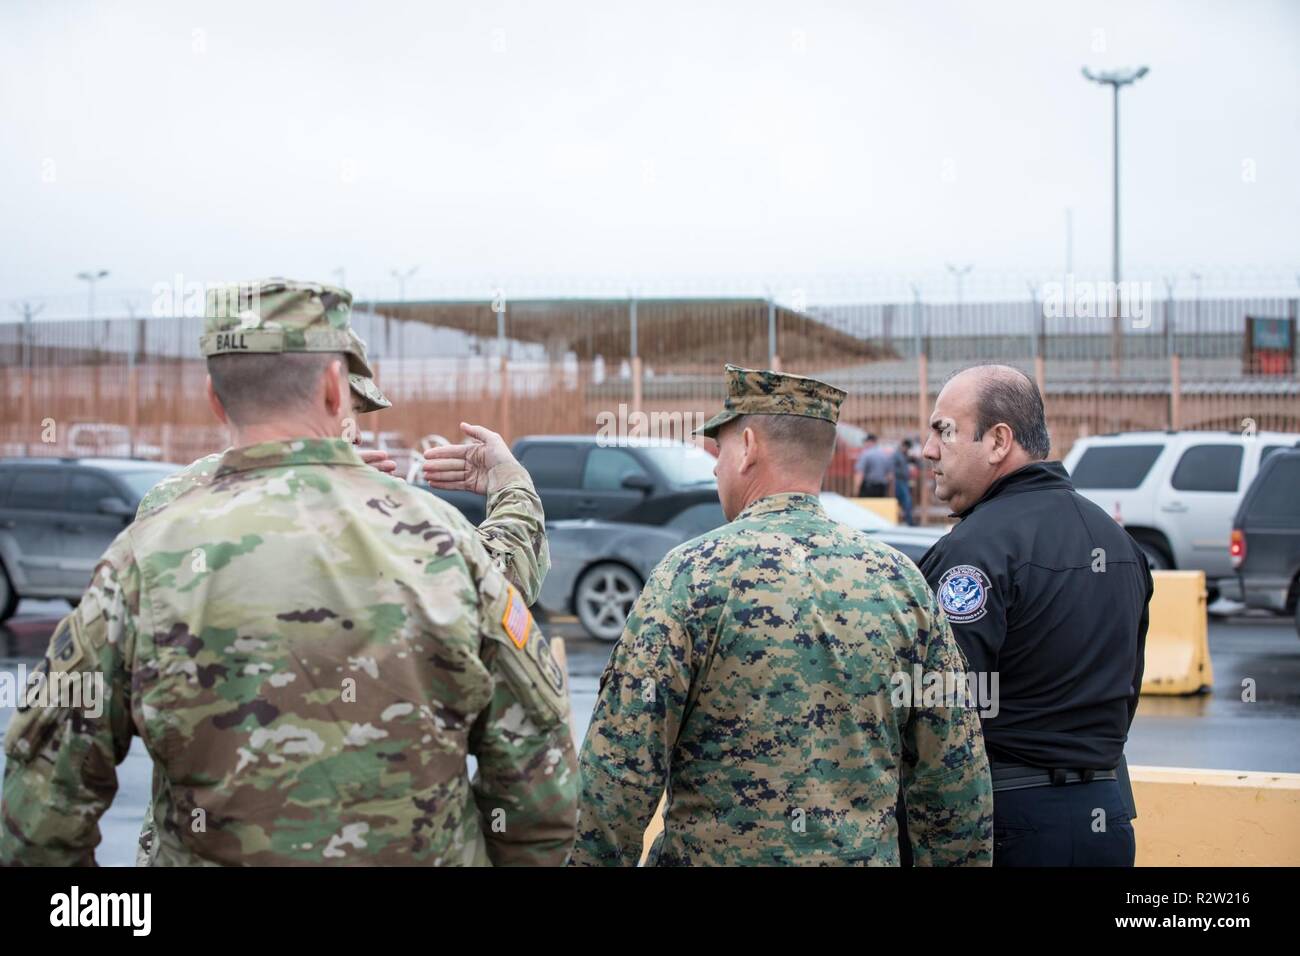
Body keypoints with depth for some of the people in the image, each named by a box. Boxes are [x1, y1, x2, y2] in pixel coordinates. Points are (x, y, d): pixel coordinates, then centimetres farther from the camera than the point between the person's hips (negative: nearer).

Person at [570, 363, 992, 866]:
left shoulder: (693, 574, -13)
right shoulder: (901, 578, -1)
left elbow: (622, 767, -15)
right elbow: (956, 776, 1)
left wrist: (591, 857, -4)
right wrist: (962, 855, 12)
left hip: (717, 853, -4)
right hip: (869, 854, 4)